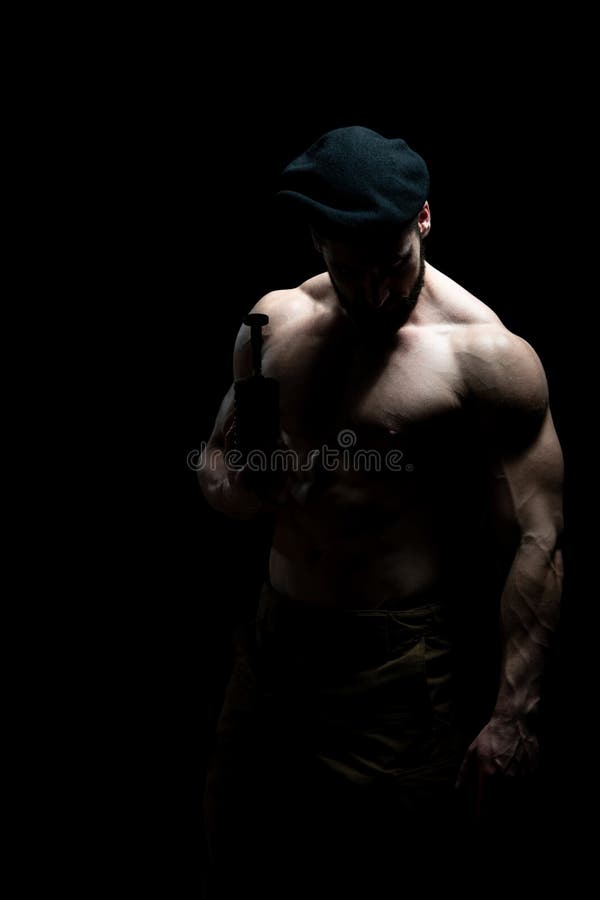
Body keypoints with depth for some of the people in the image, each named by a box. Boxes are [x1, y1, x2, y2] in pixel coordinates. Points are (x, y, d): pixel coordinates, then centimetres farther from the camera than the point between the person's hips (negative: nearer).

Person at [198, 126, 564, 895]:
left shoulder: (484, 356, -15)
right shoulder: (278, 322, 3)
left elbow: (537, 541, -16)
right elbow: (213, 461, 12)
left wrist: (514, 714, -18)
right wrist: (238, 486, -12)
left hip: (401, 664, -5)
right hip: (275, 637, 6)